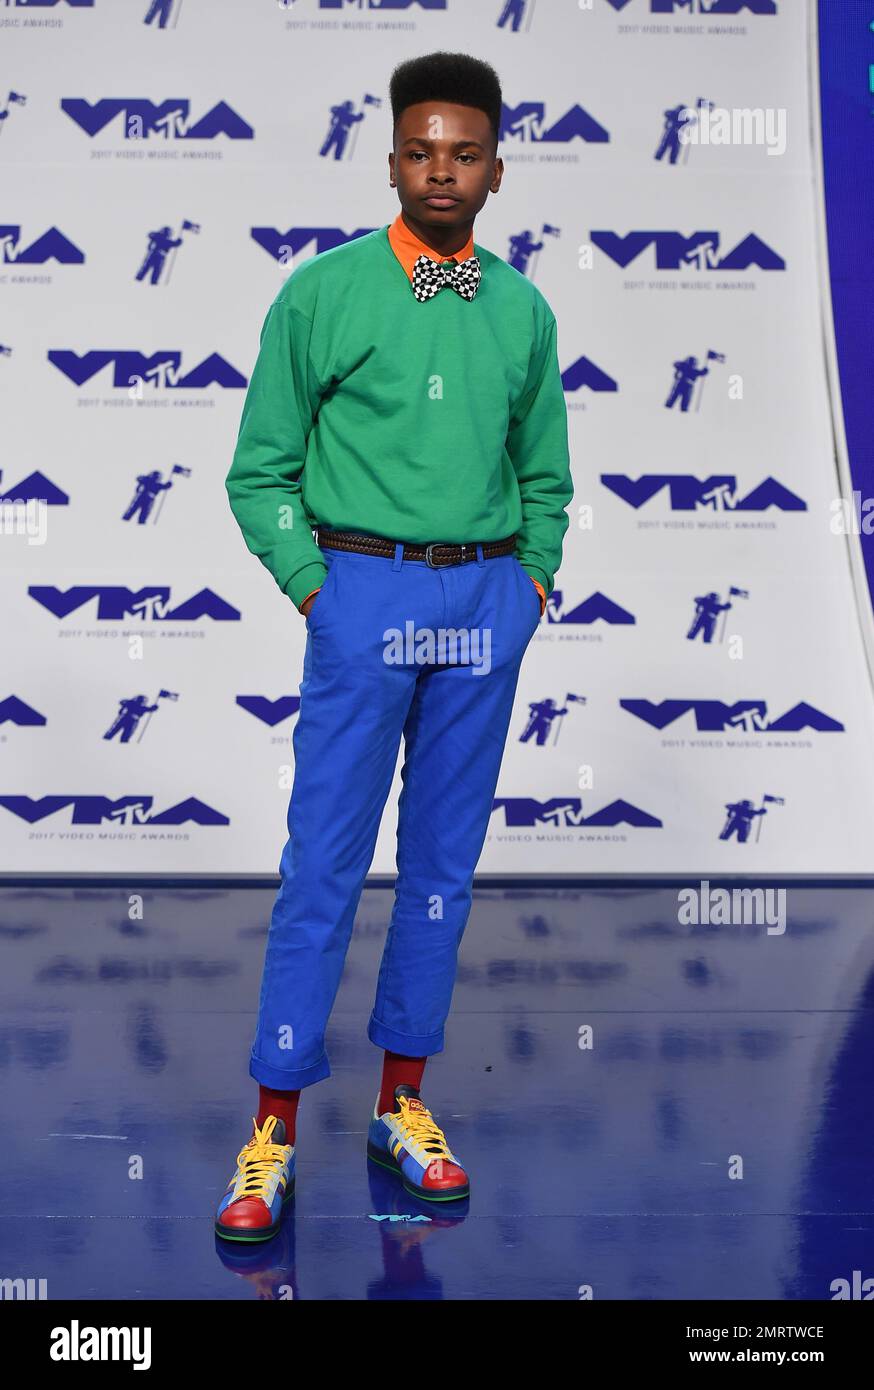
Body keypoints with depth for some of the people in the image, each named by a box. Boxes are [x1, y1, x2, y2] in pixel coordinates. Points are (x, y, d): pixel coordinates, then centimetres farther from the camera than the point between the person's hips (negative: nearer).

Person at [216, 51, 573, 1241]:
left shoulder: (523, 311, 10)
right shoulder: (325, 291, -1)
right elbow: (260, 472, 1)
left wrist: (532, 583, 7)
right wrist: (313, 587, -6)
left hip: (489, 596, 4)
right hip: (366, 589, -4)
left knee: (445, 861, 8)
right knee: (325, 865, -3)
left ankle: (403, 1103, 22)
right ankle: (275, 1130, 8)